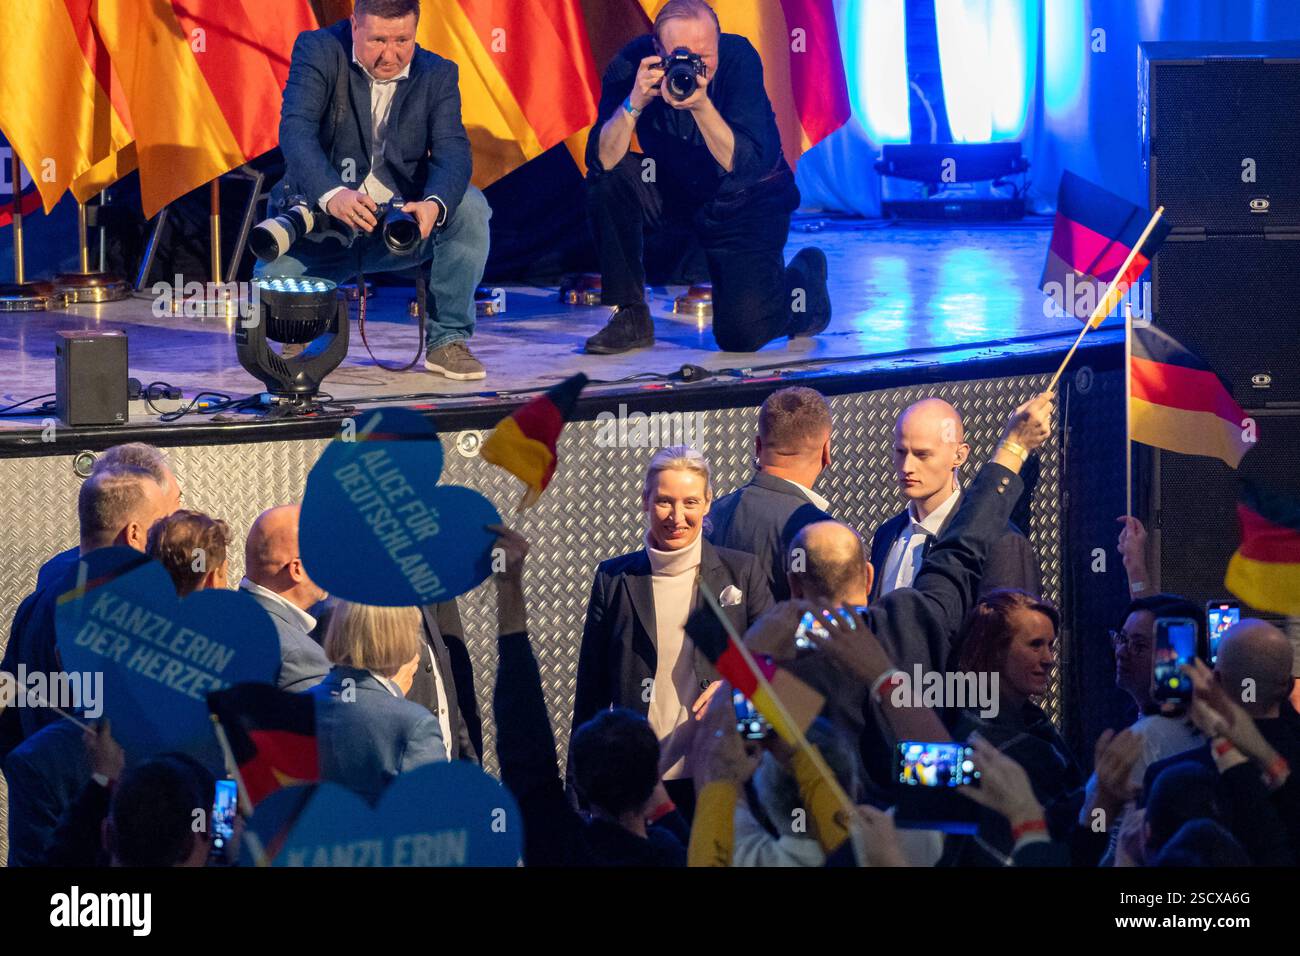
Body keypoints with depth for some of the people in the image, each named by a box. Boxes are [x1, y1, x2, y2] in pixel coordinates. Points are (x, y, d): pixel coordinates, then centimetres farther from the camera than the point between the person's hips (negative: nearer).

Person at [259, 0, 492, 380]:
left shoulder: (438, 75, -2)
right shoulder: (318, 51, -8)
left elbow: (453, 152, -15)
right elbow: (296, 130, -23)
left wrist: (434, 205, -39)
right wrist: (332, 195, -43)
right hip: (324, 225, -2)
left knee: (470, 206, -26)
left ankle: (447, 339, -11)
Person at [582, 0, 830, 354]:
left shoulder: (739, 57, -25)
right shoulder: (630, 65, -19)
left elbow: (744, 166, -31)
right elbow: (602, 161, -27)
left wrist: (701, 105, -44)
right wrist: (634, 103, -41)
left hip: (747, 201, -3)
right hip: (675, 191, 3)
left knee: (741, 335, -20)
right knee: (607, 182, -25)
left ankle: (802, 277, 16)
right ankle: (630, 316, -10)